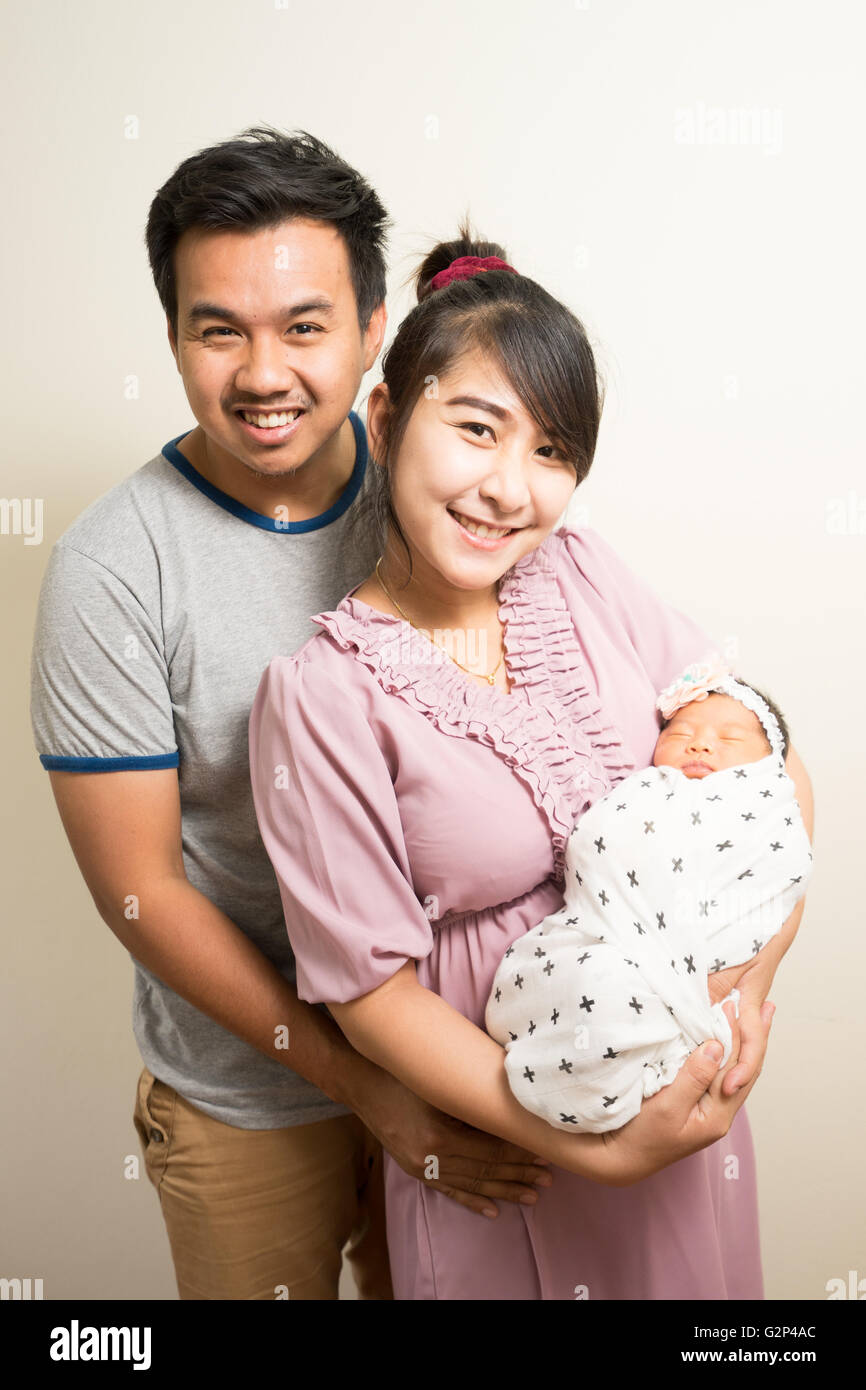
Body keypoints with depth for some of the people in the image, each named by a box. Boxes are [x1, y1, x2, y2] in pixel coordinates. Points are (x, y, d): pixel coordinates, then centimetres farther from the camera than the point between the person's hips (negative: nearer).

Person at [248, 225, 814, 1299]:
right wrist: (590, 1151, -20)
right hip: (508, 1136, -4)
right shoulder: (322, 697, -20)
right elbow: (370, 986, -17)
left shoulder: (585, 578, -7)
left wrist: (753, 974, -16)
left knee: (696, 1271, 26)